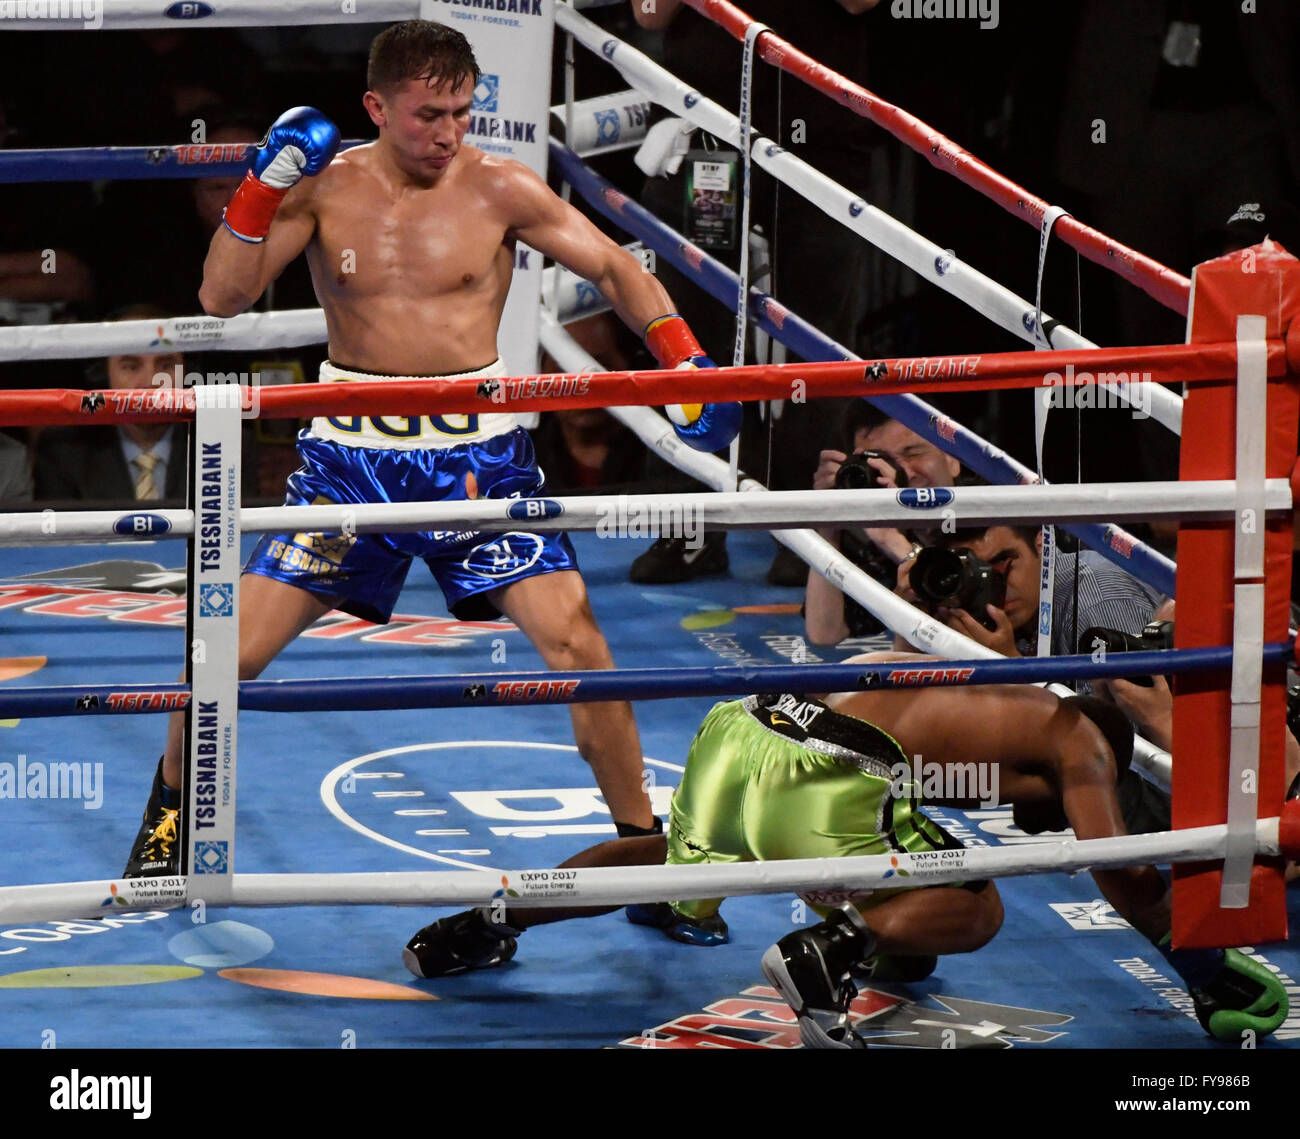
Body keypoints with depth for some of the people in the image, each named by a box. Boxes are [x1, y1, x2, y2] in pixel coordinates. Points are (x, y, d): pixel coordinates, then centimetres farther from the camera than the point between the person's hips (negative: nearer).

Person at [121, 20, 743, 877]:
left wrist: (685, 359, -10)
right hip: (353, 453, 1)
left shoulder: (499, 190, -5)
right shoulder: (325, 188, -2)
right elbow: (223, 298, -7)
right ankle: (173, 805, 25)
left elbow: (614, 267, 3)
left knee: (575, 637, -11)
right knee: (232, 650, -2)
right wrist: (265, 186, -18)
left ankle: (642, 837, 5)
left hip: (476, 451, -1)